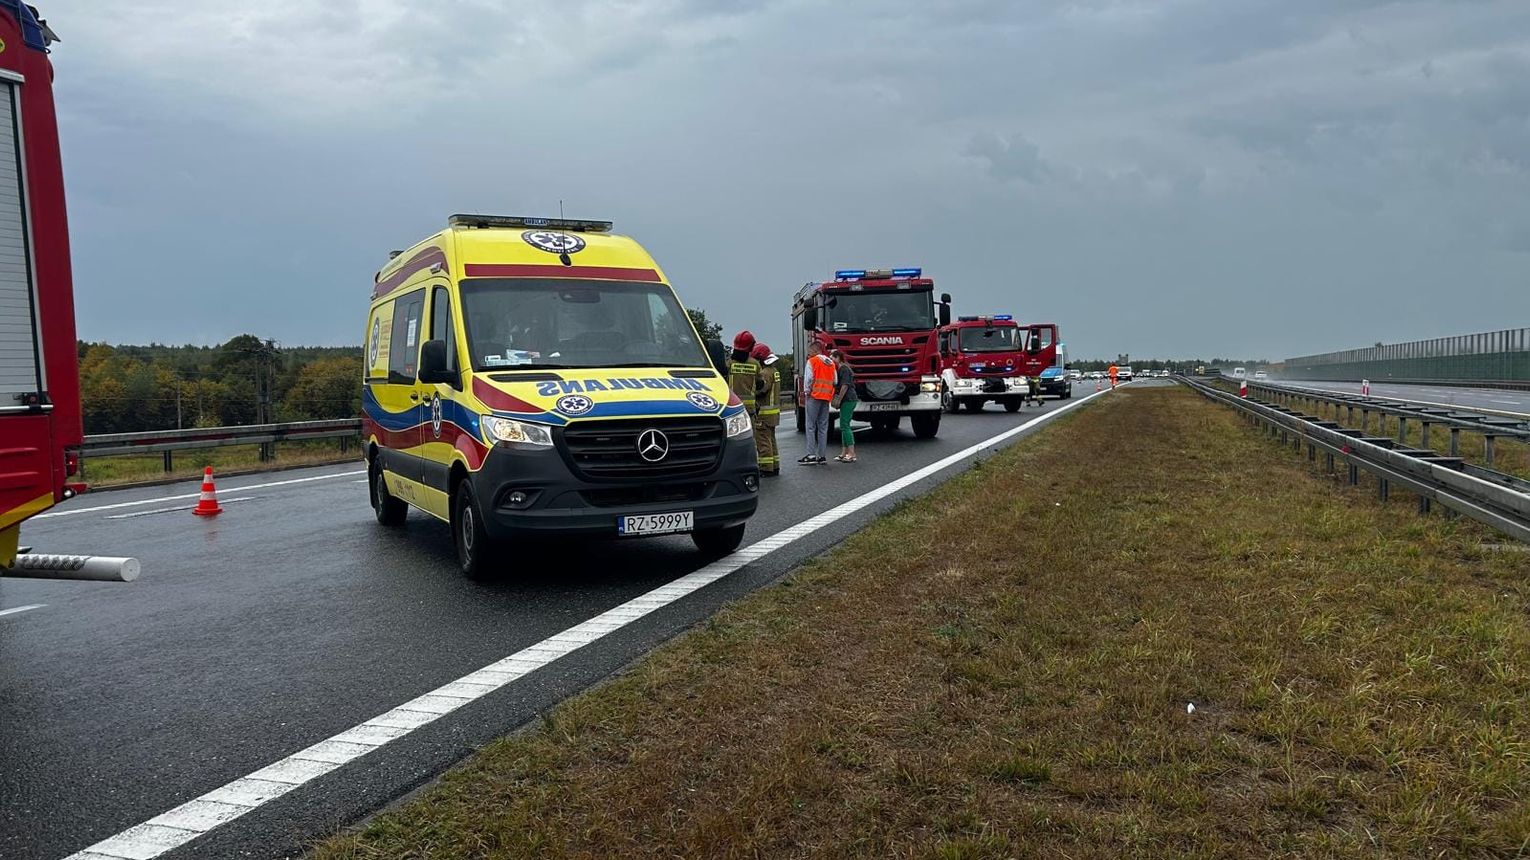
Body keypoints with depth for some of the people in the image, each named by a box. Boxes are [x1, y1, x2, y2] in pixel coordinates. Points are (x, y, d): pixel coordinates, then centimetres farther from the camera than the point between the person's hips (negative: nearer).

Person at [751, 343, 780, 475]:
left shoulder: (765, 373, -16)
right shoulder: (774, 371, 15)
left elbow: (759, 389, -26)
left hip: (764, 412, -10)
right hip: (774, 411, 10)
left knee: (763, 440, -5)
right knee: (771, 439, 16)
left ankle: (766, 468, -5)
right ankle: (774, 466, 20)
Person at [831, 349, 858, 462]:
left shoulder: (844, 368, -12)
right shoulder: (840, 368, 19)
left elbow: (845, 385, -20)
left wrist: (839, 400, -18)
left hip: (848, 400, -10)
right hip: (847, 401, 10)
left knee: (844, 426, -11)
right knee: (844, 426, 12)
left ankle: (852, 454, -12)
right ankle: (844, 453, 15)